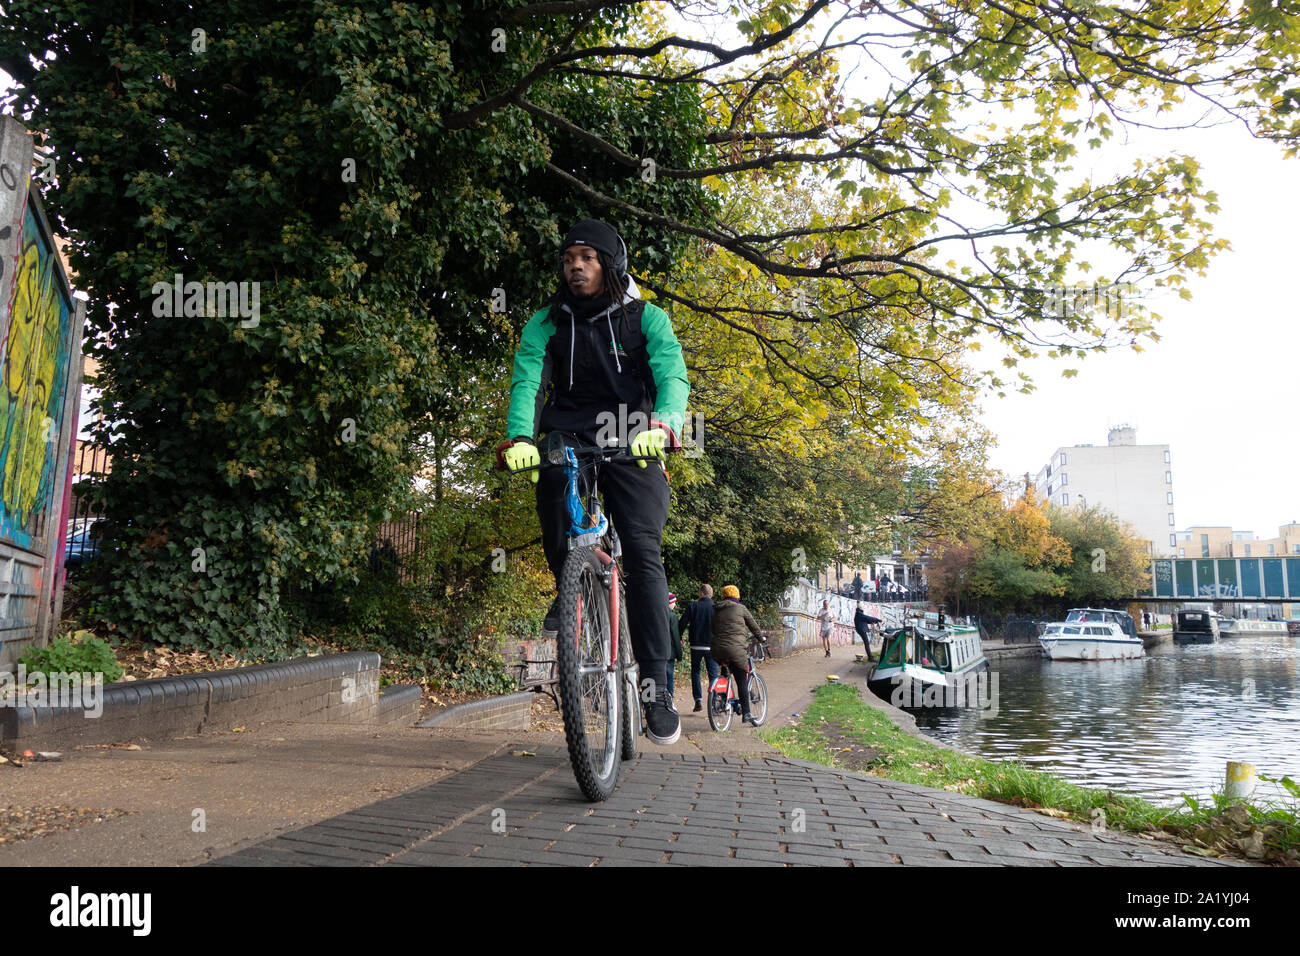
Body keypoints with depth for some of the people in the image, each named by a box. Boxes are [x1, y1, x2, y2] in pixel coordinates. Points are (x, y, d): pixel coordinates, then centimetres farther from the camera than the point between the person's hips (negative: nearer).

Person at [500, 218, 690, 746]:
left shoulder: (647, 318, 1)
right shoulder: (547, 323, 6)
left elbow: (672, 376, -14)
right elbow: (527, 380, -8)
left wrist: (662, 425, -36)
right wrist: (519, 437, -29)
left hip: (631, 440, -3)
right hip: (568, 433, 3)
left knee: (642, 550, -17)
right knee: (551, 483, -27)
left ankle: (656, 686, -13)